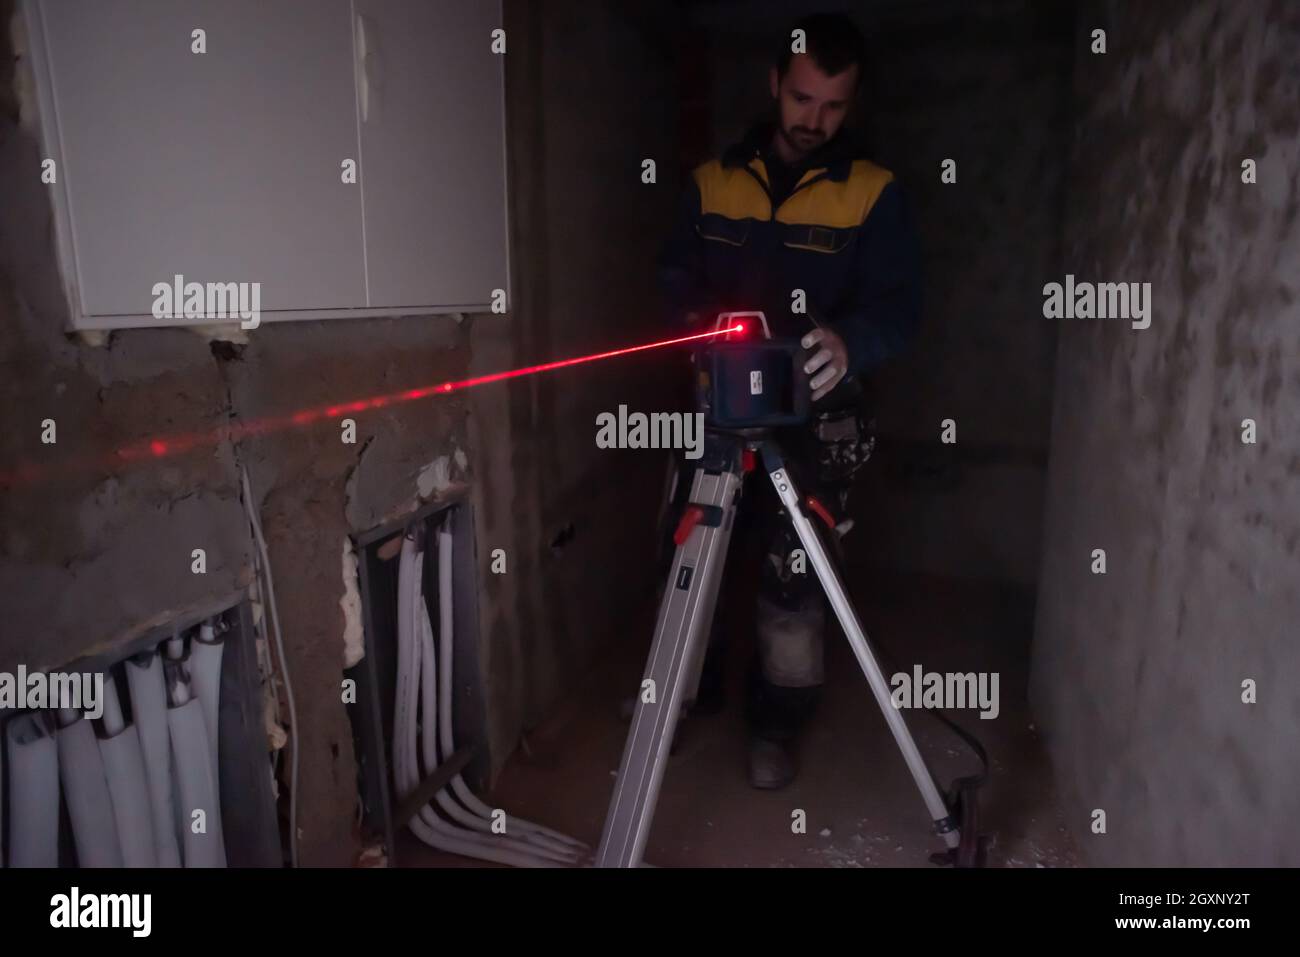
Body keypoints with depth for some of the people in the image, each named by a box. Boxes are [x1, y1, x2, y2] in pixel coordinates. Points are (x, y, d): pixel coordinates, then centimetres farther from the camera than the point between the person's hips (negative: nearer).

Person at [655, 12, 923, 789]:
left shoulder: (875, 194, -1)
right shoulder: (713, 181, 8)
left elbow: (900, 308, -10)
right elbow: (676, 278, 8)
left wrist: (849, 342, -32)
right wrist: (706, 319, -15)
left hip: (817, 417, -2)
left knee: (794, 575, -5)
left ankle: (779, 725, 18)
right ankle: (691, 689, 33)